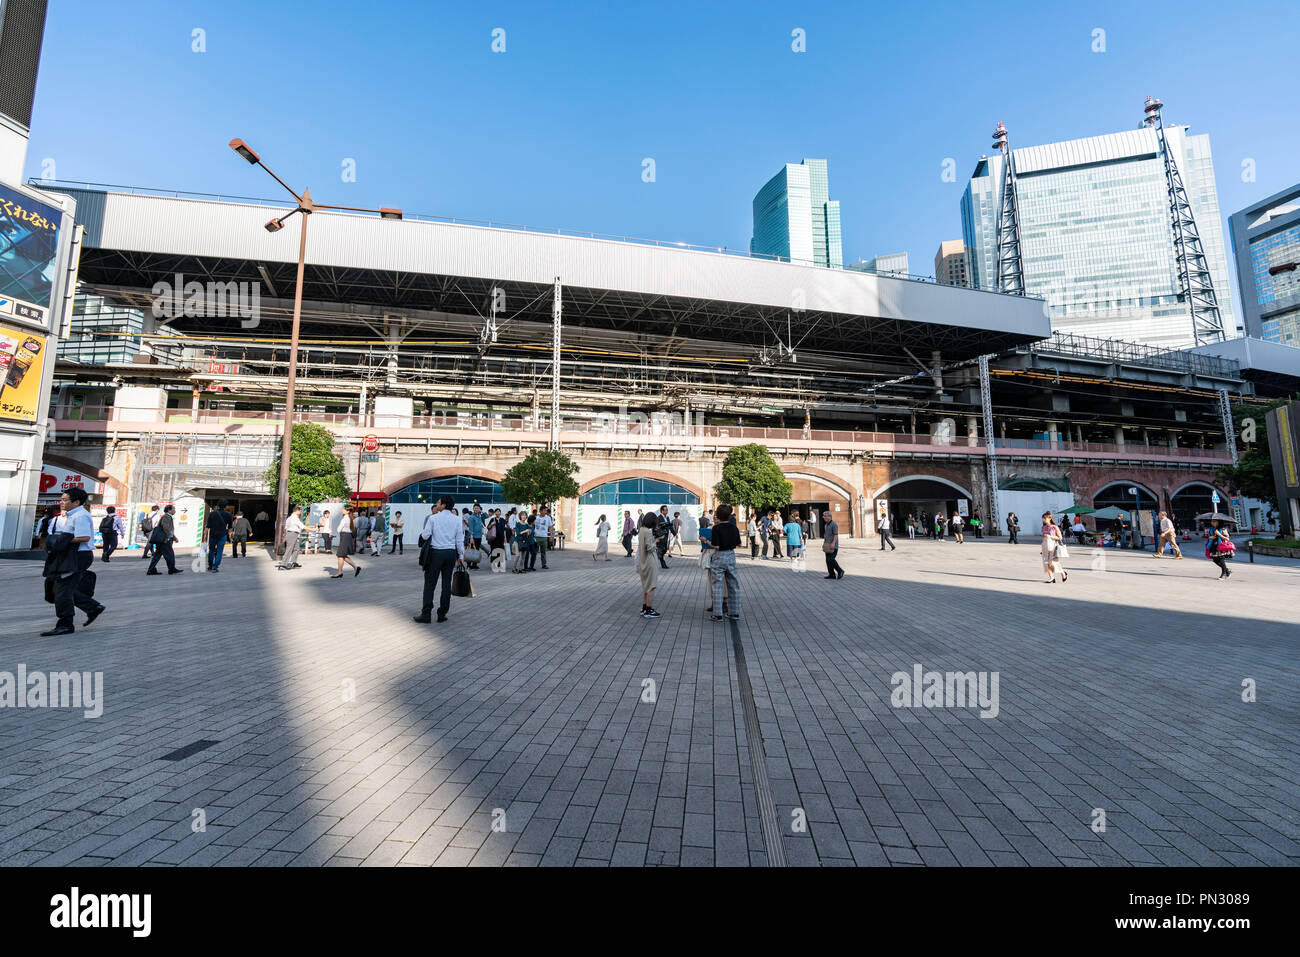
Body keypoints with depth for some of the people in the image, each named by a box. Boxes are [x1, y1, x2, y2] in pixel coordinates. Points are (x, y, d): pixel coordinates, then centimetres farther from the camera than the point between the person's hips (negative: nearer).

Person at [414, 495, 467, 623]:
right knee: (447, 584, 8)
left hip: (435, 553, -3)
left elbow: (425, 536, -5)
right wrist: (461, 556, 9)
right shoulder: (457, 519, 4)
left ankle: (425, 615, 3)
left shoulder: (433, 518, -5)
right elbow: (459, 540, 4)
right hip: (451, 553, 3)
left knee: (430, 584, 2)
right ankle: (442, 614, 13)